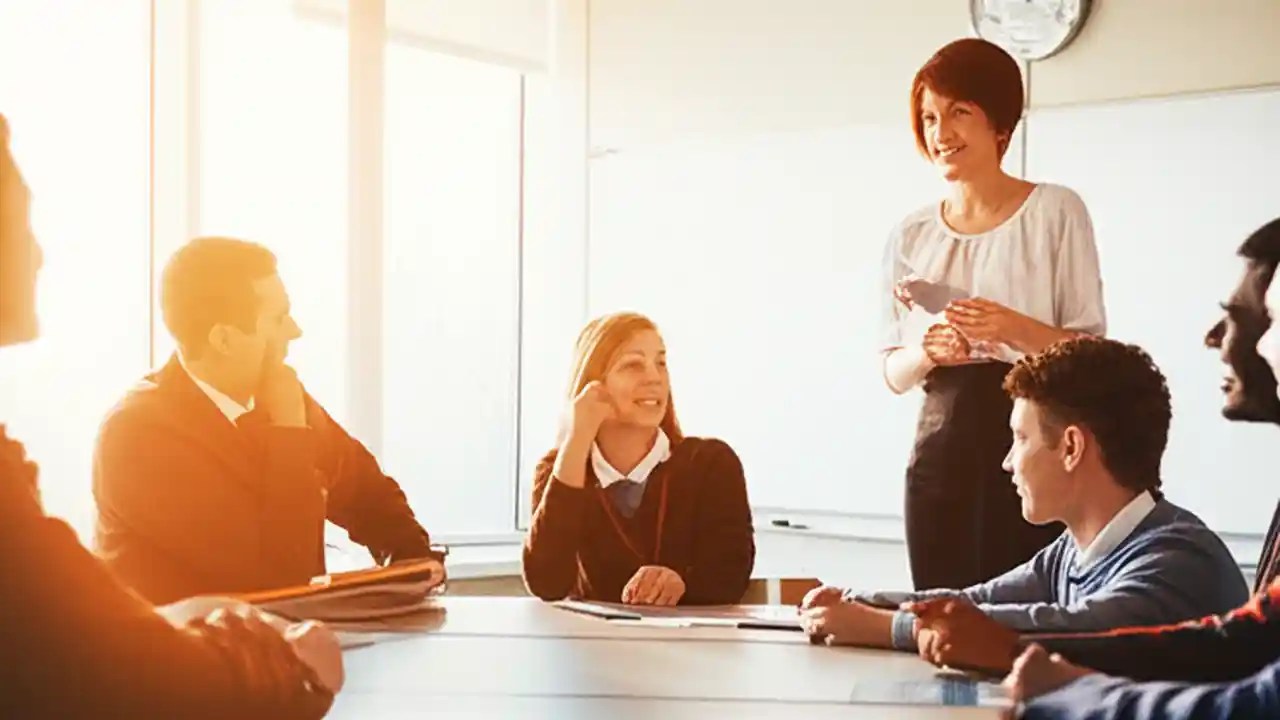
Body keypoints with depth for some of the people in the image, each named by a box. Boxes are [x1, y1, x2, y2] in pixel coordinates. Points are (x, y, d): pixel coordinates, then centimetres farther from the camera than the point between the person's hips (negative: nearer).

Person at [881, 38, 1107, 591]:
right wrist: (925, 352, -9)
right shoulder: (910, 236, 11)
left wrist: (1013, 328, -19)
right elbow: (894, 373, 13)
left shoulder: (1055, 212, 0)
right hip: (940, 447, 3)